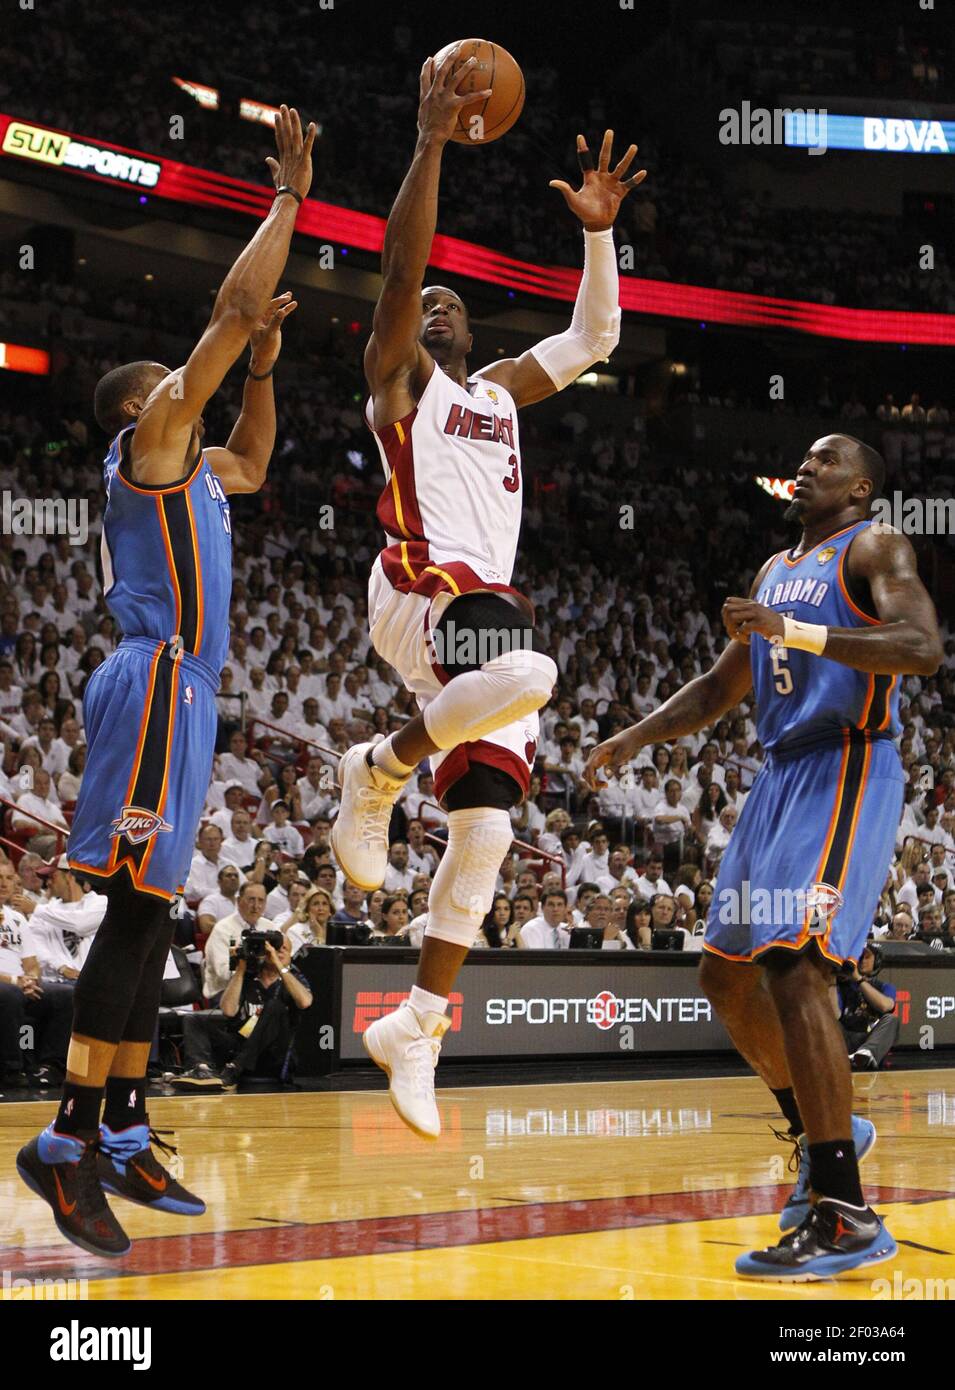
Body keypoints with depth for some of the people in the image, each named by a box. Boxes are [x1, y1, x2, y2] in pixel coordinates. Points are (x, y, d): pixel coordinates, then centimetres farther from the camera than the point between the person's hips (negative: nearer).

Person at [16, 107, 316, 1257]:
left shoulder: (187, 463, 24)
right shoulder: (146, 436, -1)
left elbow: (251, 464, 43)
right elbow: (232, 309, -6)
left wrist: (265, 365, 30)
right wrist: (289, 196, 1)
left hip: (177, 688, 10)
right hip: (156, 684, -10)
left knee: (151, 910, 7)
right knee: (138, 906, -15)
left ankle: (121, 1137, 10)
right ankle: (68, 1140, -17)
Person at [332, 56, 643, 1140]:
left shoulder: (501, 388, 27)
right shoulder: (397, 377, 8)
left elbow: (593, 337, 29)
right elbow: (400, 269, -8)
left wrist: (598, 231, 17)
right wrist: (431, 141, -13)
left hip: (497, 606, 7)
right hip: (424, 593, -7)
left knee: (485, 828, -2)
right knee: (531, 674, -39)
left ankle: (415, 1029, 5)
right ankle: (380, 769, -14)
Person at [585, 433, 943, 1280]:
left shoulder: (874, 549, -3)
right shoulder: (776, 571, 21)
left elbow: (923, 647, -21)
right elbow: (723, 686, 27)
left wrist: (796, 632, -28)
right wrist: (636, 738, 15)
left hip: (846, 773, -9)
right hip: (783, 774, 9)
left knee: (793, 967, -22)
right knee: (726, 974, 11)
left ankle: (845, 1218, -21)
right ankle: (825, 1132, 28)